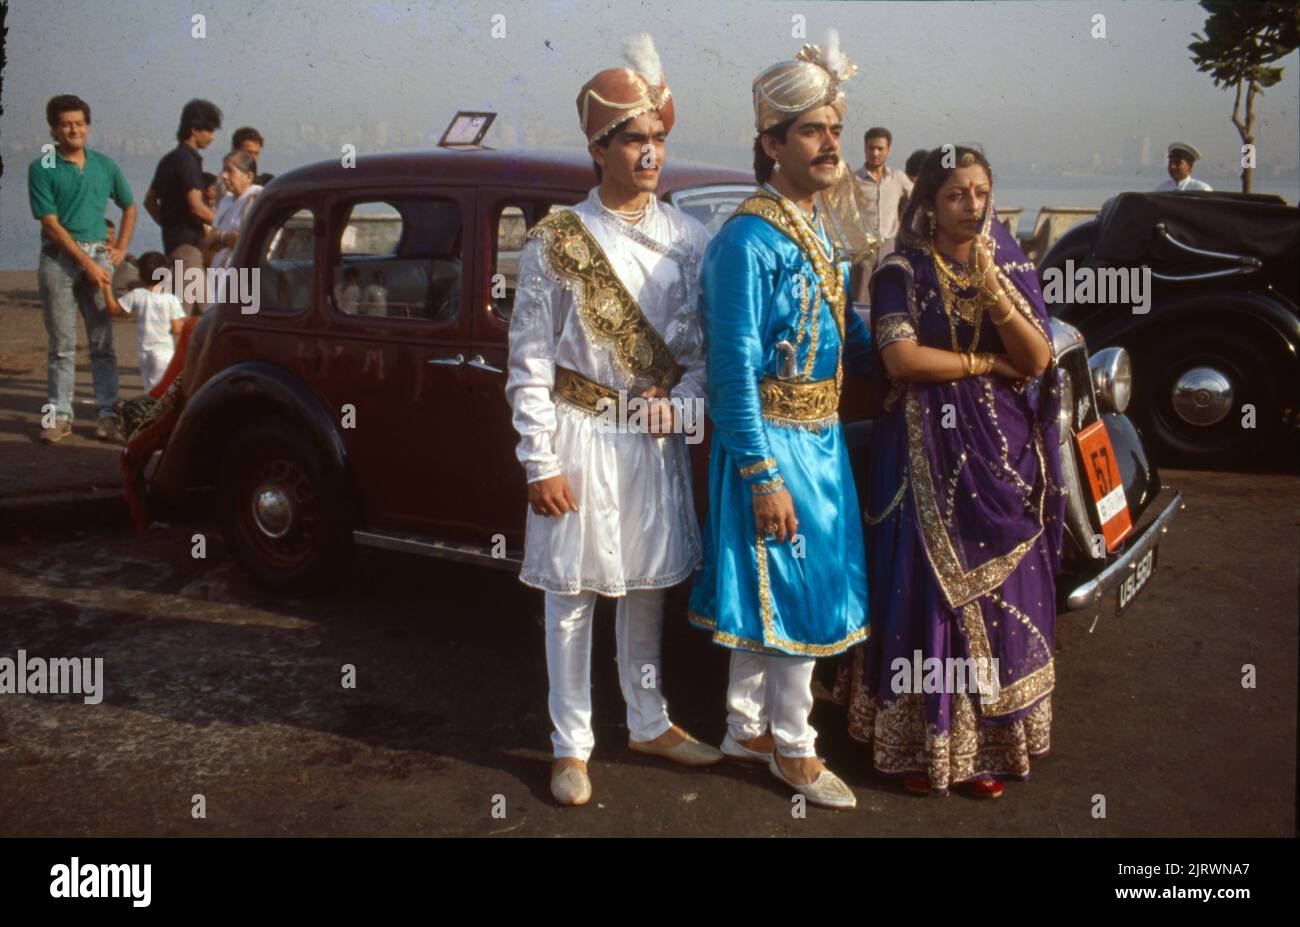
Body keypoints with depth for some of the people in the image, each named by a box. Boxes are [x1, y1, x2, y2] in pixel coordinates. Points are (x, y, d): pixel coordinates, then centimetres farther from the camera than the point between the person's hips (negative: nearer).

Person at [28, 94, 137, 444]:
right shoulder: (42, 168, -1)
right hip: (58, 258, -2)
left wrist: (121, 248, 9)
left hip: (99, 256, 2)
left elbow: (129, 207, 22)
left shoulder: (105, 165, 10)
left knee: (103, 342, 3)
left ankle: (108, 412, 7)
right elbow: (50, 223, -7)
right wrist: (85, 262, -13)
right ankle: (59, 415, 8)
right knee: (62, 345, 2)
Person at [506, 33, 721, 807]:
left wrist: (681, 397, -12)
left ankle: (649, 723, 33)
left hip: (657, 439, 4)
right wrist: (541, 464, -11)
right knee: (572, 593, 5)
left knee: (647, 586, 15)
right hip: (582, 437, -3)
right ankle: (572, 746, 19)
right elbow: (529, 364, -8)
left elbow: (707, 339, 7)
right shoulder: (557, 243, -7)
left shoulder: (688, 239, 3)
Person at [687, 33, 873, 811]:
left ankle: (748, 728, 33)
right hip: (772, 444, -8)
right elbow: (735, 370, -20)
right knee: (799, 594, 3)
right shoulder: (749, 241, -18)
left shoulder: (819, 229, 10)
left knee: (764, 595, 18)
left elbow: (849, 335, 18)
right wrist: (764, 478, -21)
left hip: (821, 437, 8)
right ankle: (792, 747, 22)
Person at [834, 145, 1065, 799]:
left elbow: (1037, 361, -2)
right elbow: (901, 359, -15)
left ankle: (985, 745, 16)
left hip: (1005, 456, 3)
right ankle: (921, 742, 11)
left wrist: (993, 289, -14)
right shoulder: (901, 273, 0)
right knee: (928, 592, -2)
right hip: (927, 458, -3)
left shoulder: (1012, 267, 9)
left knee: (998, 595, 5)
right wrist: (987, 363, -7)